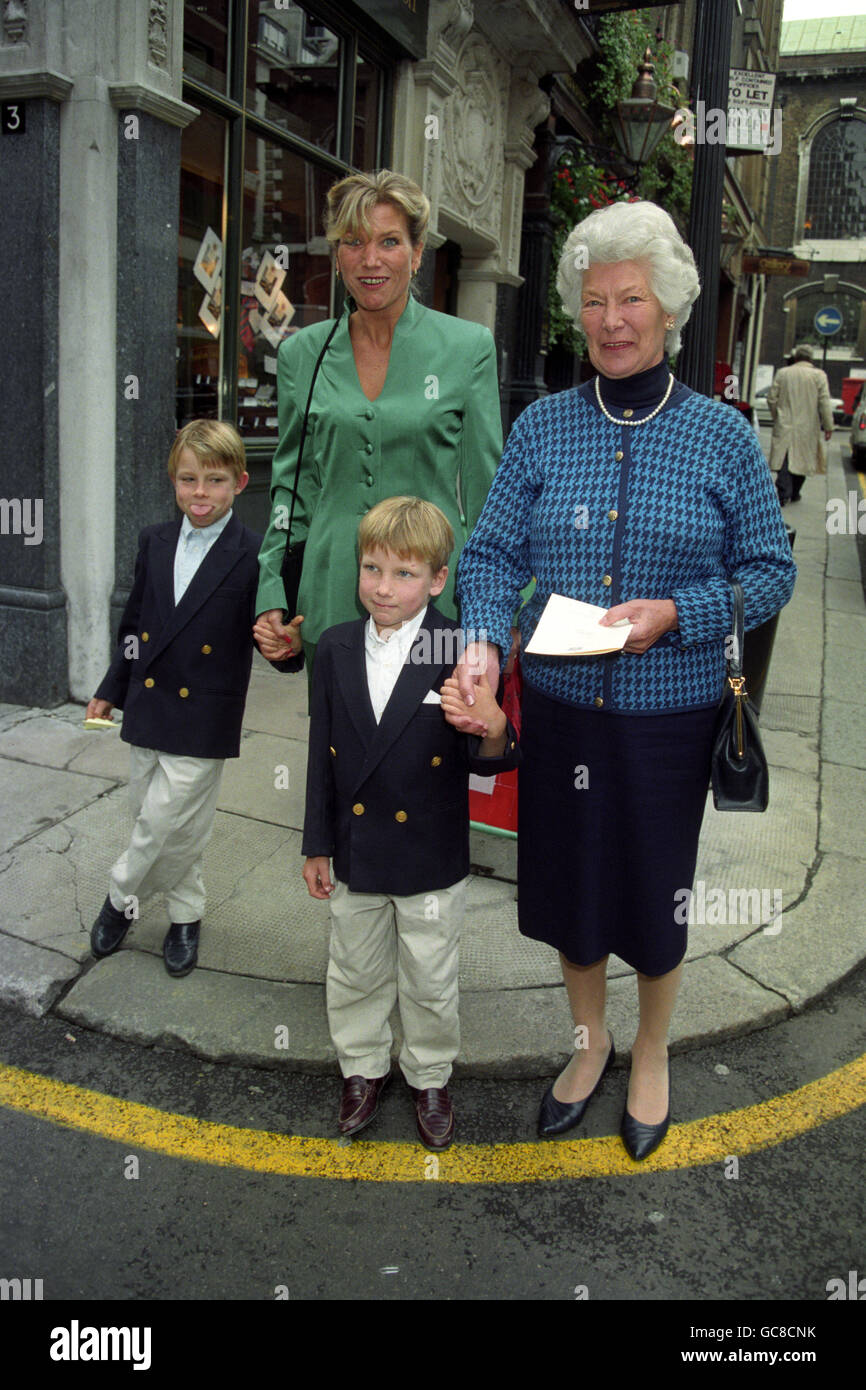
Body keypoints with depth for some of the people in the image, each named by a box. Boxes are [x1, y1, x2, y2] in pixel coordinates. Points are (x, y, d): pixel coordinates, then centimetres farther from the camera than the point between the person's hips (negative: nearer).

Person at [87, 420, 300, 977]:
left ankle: (122, 897, 29)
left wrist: (288, 648, -35)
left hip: (203, 720, -6)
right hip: (149, 707, 6)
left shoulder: (254, 556, -12)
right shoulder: (154, 541, 5)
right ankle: (186, 914, 37)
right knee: (153, 819, 16)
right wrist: (111, 691, 17)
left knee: (166, 824, 0)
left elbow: (269, 638, -11)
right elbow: (134, 623, 14)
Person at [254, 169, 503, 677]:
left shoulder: (469, 346, 0)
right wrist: (271, 592, 5)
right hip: (331, 602, 3)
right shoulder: (302, 353, 7)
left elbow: (486, 492, 2)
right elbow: (293, 483, 13)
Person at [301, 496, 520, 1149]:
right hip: (356, 853, 3)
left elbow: (488, 762, -15)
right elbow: (323, 753, 2)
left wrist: (494, 733, -40)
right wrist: (317, 845, 5)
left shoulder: (460, 654, -16)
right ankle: (364, 1067, 45)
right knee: (356, 972, 21)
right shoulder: (336, 648, -4)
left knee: (430, 982, 16)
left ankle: (431, 1078, 41)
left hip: (431, 861, -3)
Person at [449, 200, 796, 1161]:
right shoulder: (542, 427, 1)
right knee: (565, 877, 15)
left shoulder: (722, 436, -4)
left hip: (670, 712, -2)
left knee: (655, 889, 13)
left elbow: (770, 572, -1)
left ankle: (651, 1056, 41)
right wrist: (483, 640, -20)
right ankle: (588, 1041, 43)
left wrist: (675, 613, -18)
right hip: (558, 705, 2)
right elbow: (492, 552, -1)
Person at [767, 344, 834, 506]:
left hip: (784, 426, 0)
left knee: (784, 459, 0)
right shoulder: (819, 375, -3)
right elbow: (825, 403, -7)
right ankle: (794, 494, 21)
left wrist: (776, 417, 19)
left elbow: (771, 398, 4)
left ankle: (783, 494, -12)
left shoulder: (782, 373, 2)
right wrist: (828, 427, -2)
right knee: (801, 460, 12)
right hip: (807, 428, 0)